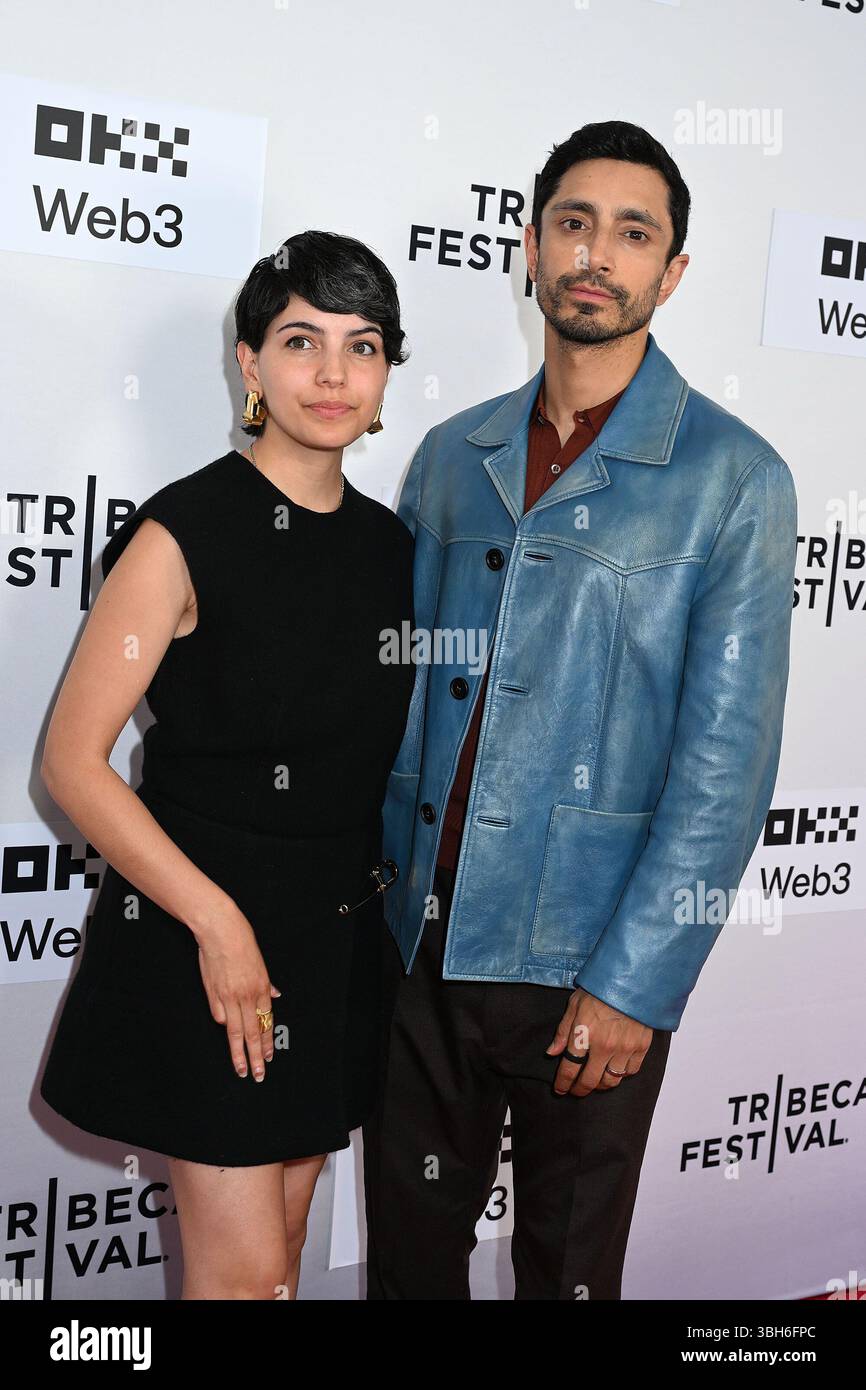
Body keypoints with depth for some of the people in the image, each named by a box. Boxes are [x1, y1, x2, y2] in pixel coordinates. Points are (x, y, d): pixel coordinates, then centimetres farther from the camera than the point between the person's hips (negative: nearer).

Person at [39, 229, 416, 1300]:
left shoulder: (388, 543, 5)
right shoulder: (185, 532, -14)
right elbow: (73, 761, -14)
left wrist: (385, 884, 8)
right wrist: (217, 919, -17)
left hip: (336, 939, 6)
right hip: (201, 942, -6)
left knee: (281, 1238, 18)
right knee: (244, 1269, 3)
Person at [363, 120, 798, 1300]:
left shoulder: (734, 479, -6)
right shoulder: (451, 457, 7)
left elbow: (727, 759, -11)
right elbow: (398, 694, 9)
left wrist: (633, 983, -14)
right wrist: (368, 893, 3)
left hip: (591, 972, -3)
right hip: (418, 941, 4)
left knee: (567, 1267, 16)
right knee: (409, 1249, 19)